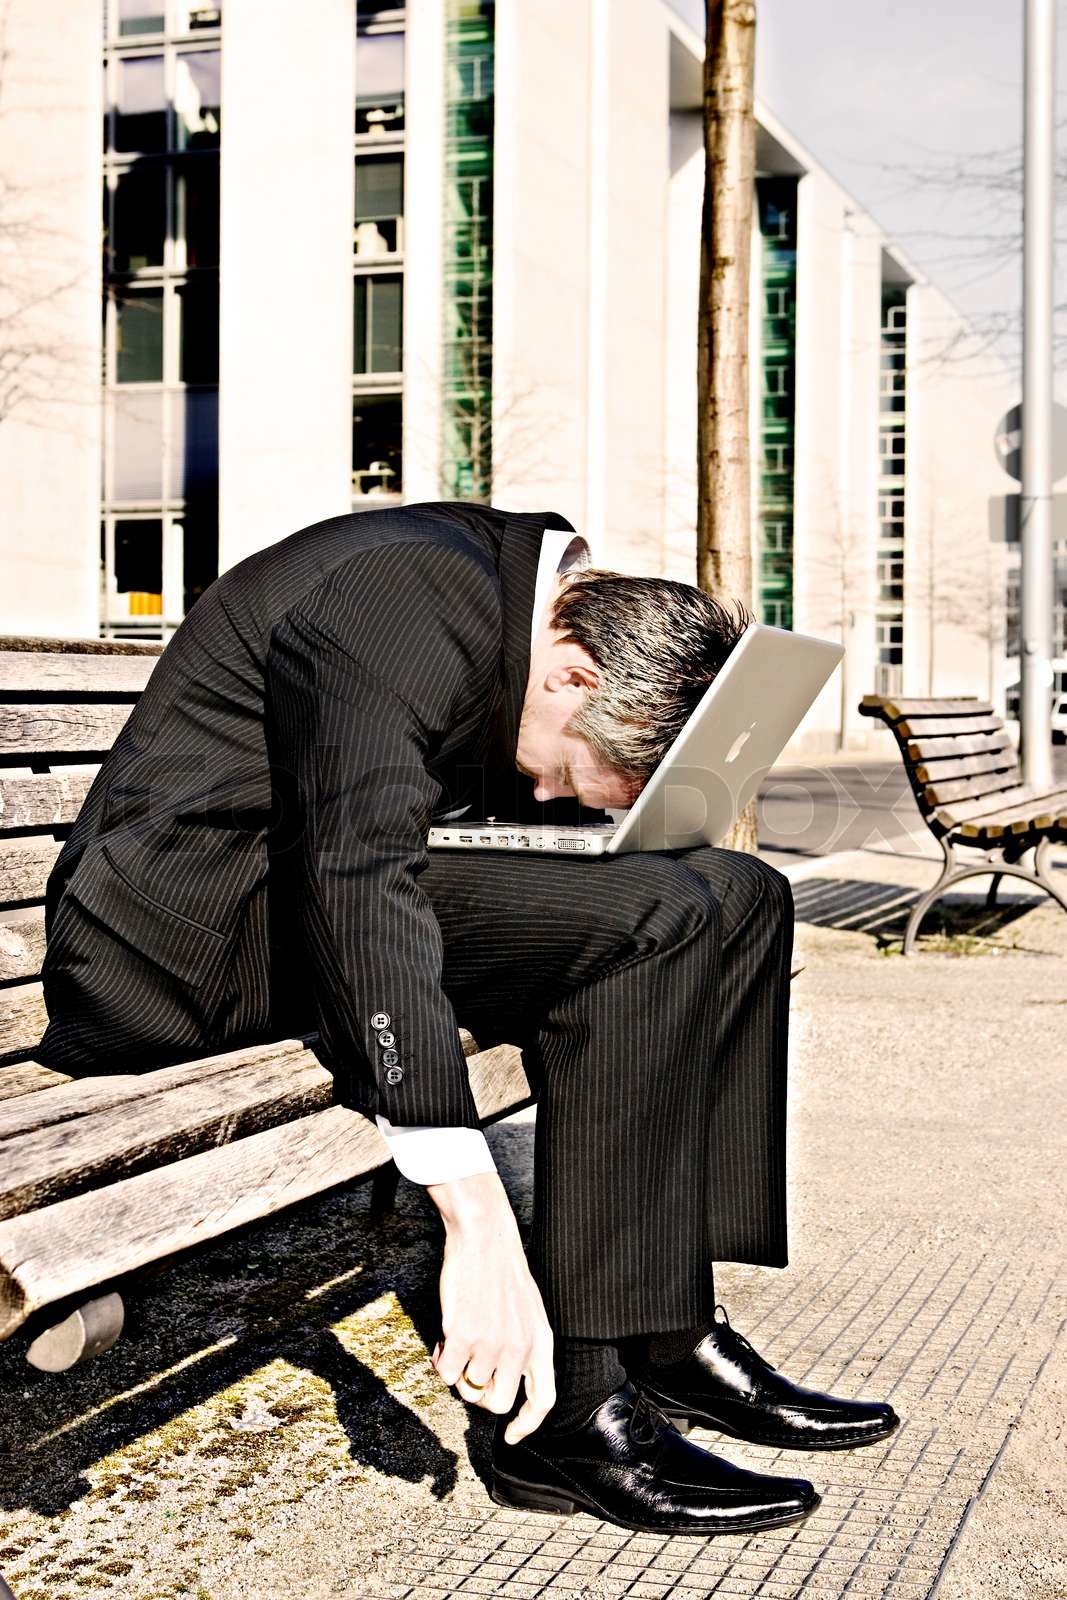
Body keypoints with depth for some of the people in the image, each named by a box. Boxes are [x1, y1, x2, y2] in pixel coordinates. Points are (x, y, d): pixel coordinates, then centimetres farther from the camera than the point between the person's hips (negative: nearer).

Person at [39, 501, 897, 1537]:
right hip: (189, 923, -10)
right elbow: (357, 884, -35)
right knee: (649, 918, -26)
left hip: (334, 878, 10)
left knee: (738, 897, 3)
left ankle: (672, 1335, 3)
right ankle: (575, 1407, -19)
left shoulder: (529, 585, 5)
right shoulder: (400, 601, -24)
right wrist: (477, 1219, -40)